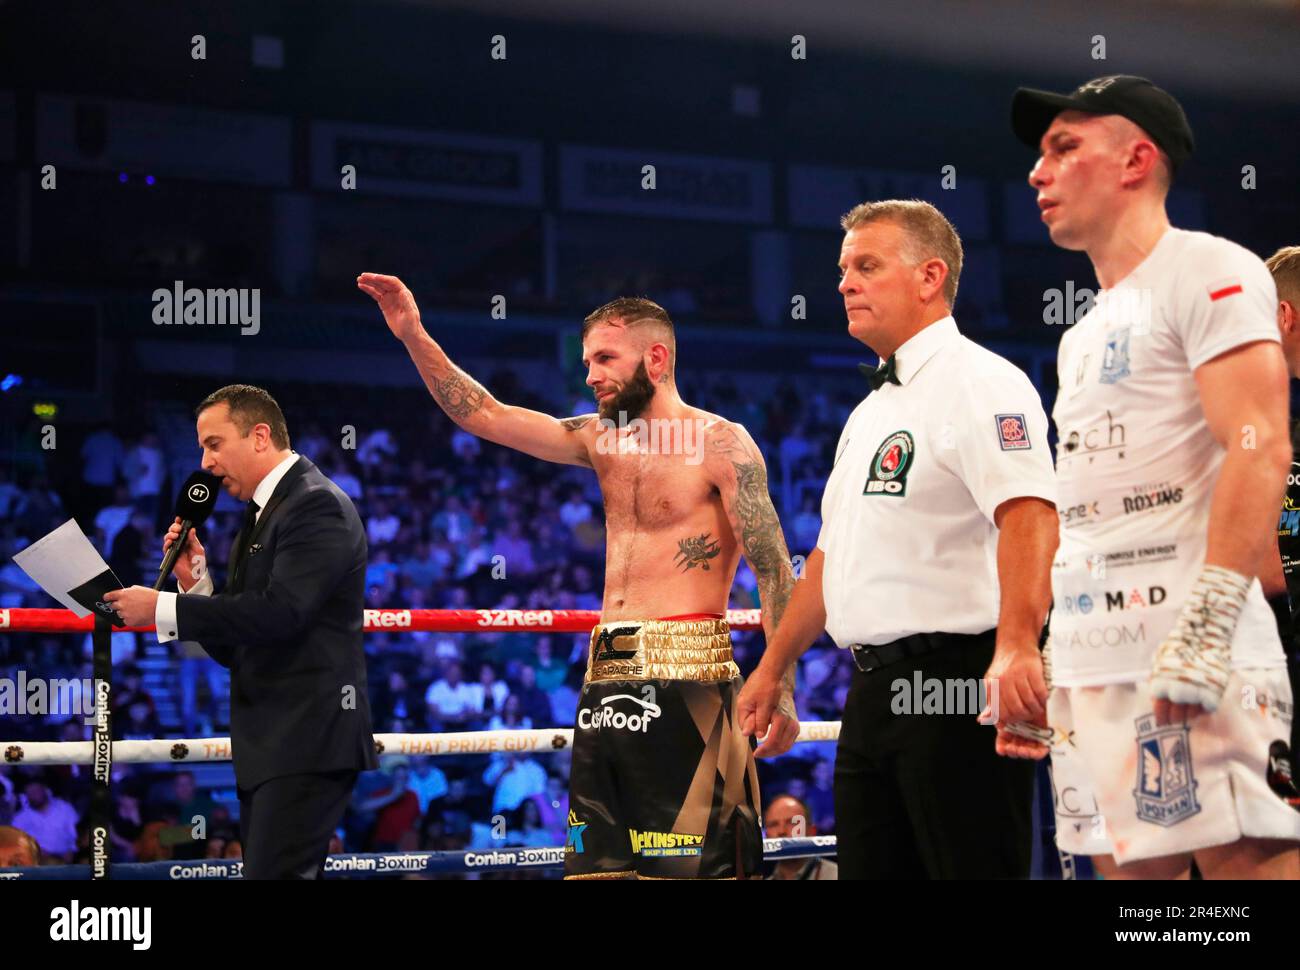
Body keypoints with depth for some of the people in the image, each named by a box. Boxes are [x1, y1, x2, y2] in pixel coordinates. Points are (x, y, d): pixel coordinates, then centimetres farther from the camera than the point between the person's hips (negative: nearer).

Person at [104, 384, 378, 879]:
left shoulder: (318, 506, -9)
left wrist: (162, 608, -17)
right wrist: (195, 579, 3)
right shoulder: (258, 521, 19)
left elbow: (279, 612, -23)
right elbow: (235, 648, 19)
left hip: (308, 741, -10)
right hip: (268, 746, 10)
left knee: (275, 872, -16)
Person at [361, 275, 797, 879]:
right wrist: (413, 335, 6)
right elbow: (483, 415, 15)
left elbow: (774, 572, -9)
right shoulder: (601, 439, 16)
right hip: (606, 681, 7)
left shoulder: (719, 442, -3)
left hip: (685, 680, -7)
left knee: (699, 863, -11)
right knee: (595, 863, 6)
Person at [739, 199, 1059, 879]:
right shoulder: (871, 411, 21)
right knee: (868, 869, 10)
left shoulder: (978, 382, -8)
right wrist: (772, 668, 27)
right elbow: (832, 555, 27)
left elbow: (1028, 515, -24)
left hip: (955, 677, -9)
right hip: (873, 689, 9)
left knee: (973, 868, -8)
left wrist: (1016, 647, -37)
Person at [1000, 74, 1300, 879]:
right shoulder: (1085, 335, 23)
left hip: (1189, 656, -8)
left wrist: (1207, 626, -23)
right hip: (1090, 659, 8)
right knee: (1132, 868, 8)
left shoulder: (1208, 273, -3)